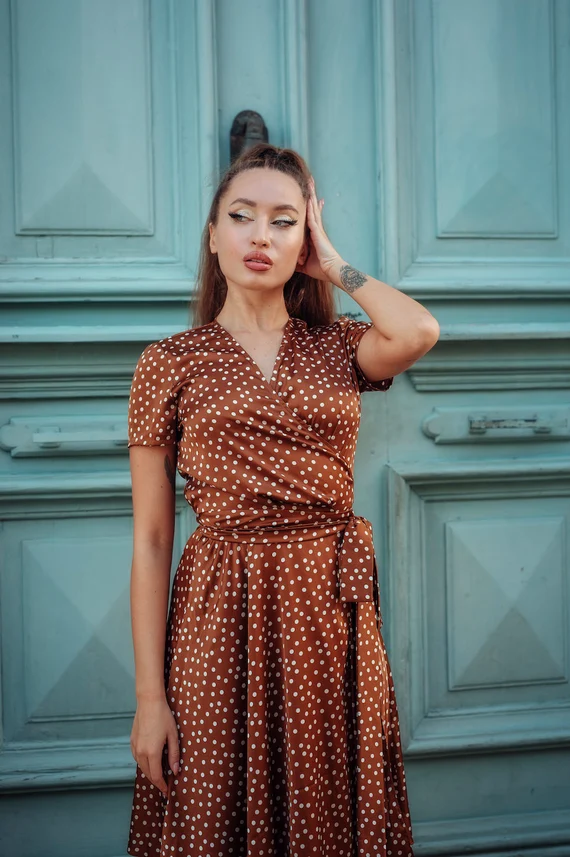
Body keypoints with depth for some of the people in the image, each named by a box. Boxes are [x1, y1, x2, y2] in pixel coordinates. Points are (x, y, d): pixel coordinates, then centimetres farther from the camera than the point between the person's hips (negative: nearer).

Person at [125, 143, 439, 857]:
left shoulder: (337, 347, 7)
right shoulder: (169, 363, 0)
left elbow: (420, 333, -18)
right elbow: (150, 541, -3)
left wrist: (333, 266, -2)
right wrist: (149, 696, -7)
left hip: (330, 608, 2)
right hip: (221, 611, -2)